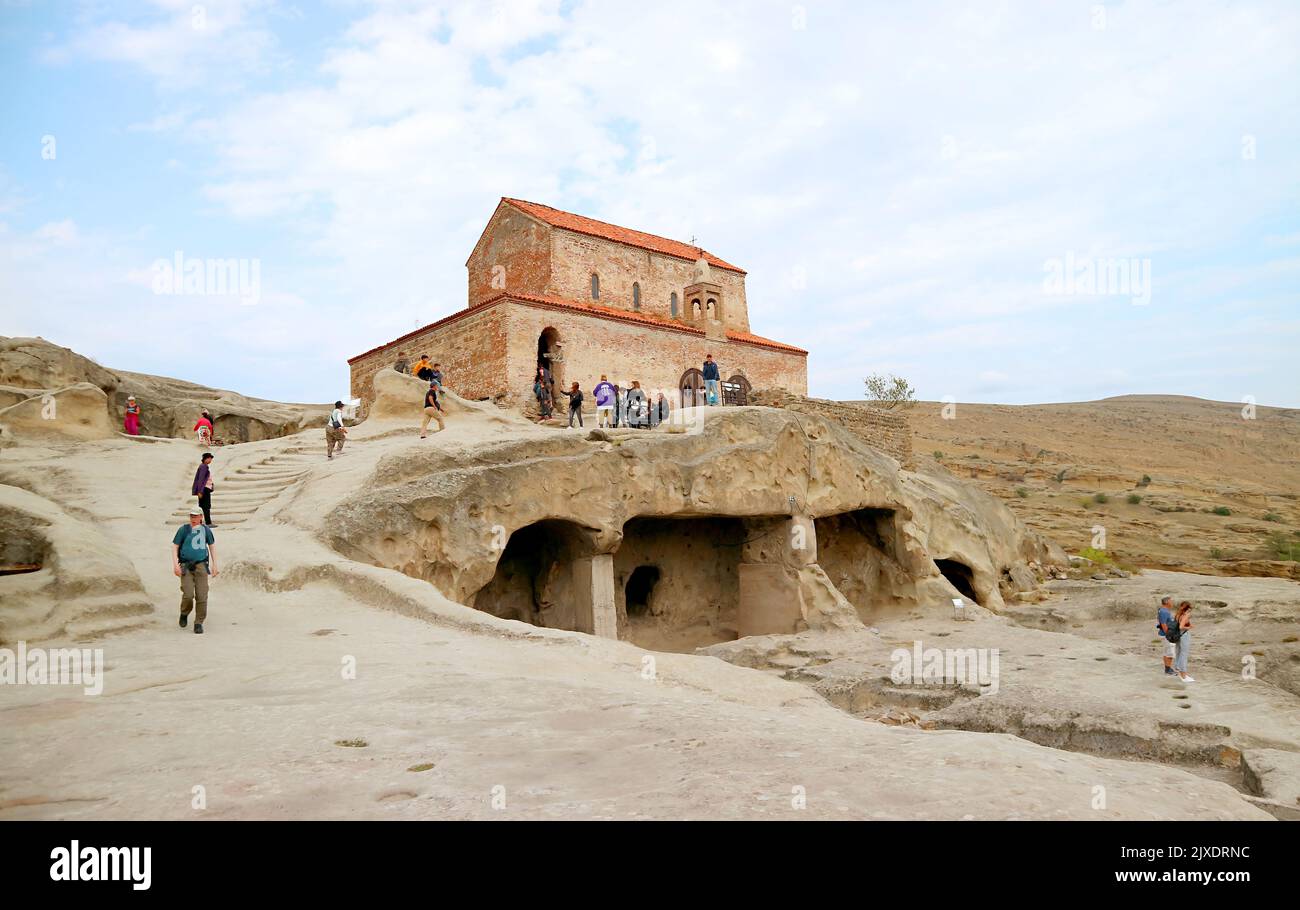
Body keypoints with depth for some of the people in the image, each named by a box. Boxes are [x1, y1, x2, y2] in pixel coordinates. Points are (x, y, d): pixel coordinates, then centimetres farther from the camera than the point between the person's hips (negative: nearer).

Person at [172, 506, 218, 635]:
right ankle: (184, 613, 20)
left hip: (201, 566, 2)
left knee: (202, 596, -5)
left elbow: (212, 545, 16)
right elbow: (174, 547, 2)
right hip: (186, 567, -2)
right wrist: (175, 565, -8)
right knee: (188, 595, -12)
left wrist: (214, 565, 12)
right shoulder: (183, 529, 0)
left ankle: (199, 623, 7)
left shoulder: (205, 529, 7)